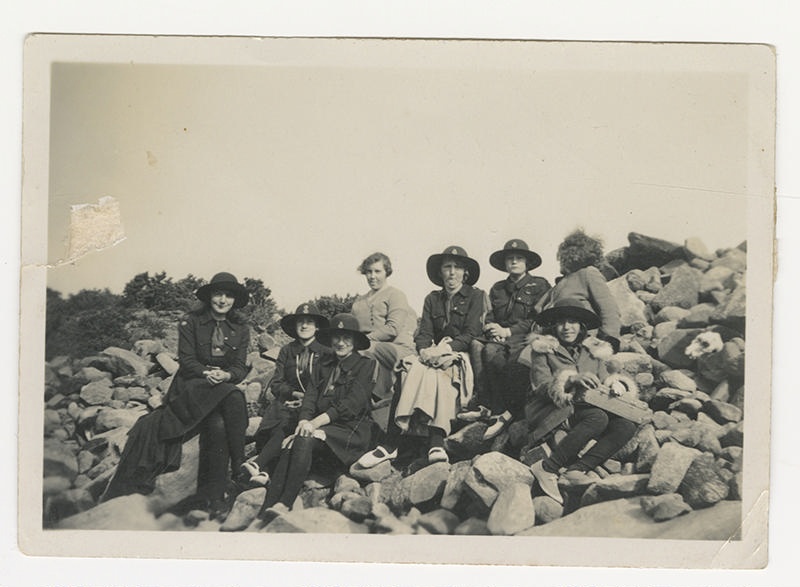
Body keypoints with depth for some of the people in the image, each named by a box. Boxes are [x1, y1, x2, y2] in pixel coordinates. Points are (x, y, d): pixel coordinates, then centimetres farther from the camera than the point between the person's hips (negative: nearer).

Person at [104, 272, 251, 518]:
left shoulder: (241, 329, 11)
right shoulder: (191, 322, 4)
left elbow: (240, 368, 4)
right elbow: (186, 359, -4)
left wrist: (226, 375, -20)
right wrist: (206, 373, -23)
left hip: (225, 386, 3)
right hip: (190, 385, -3)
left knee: (218, 425, -32)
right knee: (232, 397, -35)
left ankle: (210, 496, -25)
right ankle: (240, 468, -28)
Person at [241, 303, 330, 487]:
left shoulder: (325, 353, 9)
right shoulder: (286, 351, 17)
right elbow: (275, 384, 13)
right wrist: (295, 393, -6)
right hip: (287, 403, 3)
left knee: (284, 427, -33)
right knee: (276, 429, -30)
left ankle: (258, 463, -47)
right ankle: (263, 472, -42)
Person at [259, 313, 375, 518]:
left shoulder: (365, 364, 4)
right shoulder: (326, 362, 22)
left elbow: (352, 403, -8)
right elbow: (312, 392, 9)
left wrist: (317, 421, -18)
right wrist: (304, 421, -12)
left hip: (351, 429, -4)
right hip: (322, 427, 4)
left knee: (305, 441, -31)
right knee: (290, 445, -26)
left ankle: (284, 505, -35)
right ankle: (265, 511, -37)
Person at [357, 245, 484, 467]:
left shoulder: (475, 296, 8)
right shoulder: (432, 299, 21)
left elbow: (471, 334, -3)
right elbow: (424, 332, 10)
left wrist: (444, 350, -18)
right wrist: (424, 350, -14)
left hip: (461, 357, -4)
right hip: (435, 356, 4)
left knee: (426, 373, -34)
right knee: (409, 371, -30)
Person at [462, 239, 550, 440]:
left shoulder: (539, 285, 9)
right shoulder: (497, 289, 24)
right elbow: (489, 318, 18)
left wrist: (507, 331, -11)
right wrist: (492, 329, -7)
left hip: (525, 338, -5)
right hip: (499, 338, 5)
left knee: (491, 351, -34)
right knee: (476, 345, -29)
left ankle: (503, 411, -30)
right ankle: (485, 406, -34)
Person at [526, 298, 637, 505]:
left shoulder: (593, 350, 18)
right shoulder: (543, 349, 4)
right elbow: (541, 388, -7)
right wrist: (572, 380, -23)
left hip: (587, 409, 5)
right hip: (556, 412, -5)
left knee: (627, 425, -23)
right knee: (598, 417, -34)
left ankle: (576, 470, -33)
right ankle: (547, 468, -31)